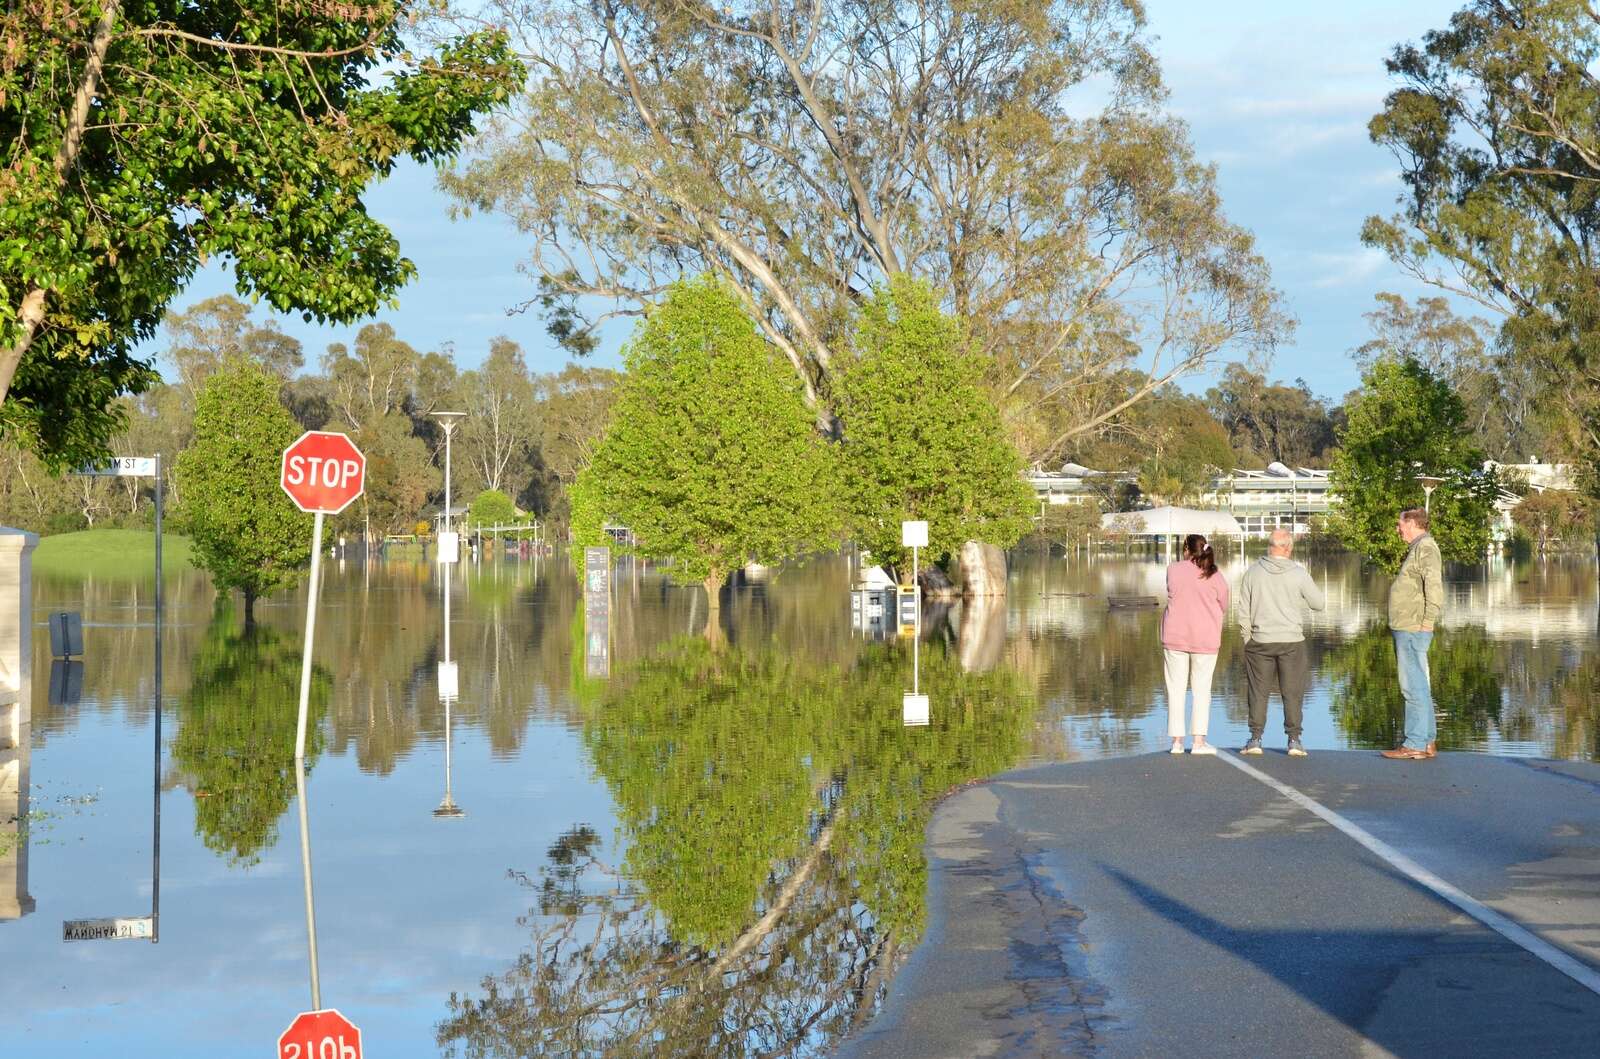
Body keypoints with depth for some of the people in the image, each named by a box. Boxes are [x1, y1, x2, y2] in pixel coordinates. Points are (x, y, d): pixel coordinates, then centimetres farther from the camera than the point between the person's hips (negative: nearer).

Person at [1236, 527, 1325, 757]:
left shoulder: (1252, 573, -2)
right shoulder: (1298, 573, -7)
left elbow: (1243, 612, 1)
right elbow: (1319, 603, 1)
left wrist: (1247, 638, 11)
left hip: (1260, 641, 1)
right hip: (1292, 641, -1)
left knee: (1258, 690, 7)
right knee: (1292, 692, 5)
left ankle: (1255, 738, 5)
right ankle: (1294, 740, 4)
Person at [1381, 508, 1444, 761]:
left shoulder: (1426, 548, -12)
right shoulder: (1418, 548, 21)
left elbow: (1434, 585, -23)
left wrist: (1427, 620, -24)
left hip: (1413, 630, -11)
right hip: (1407, 629, 11)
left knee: (1414, 687, -10)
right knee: (1418, 687, 13)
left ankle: (1416, 745, -10)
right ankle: (1427, 742, 18)